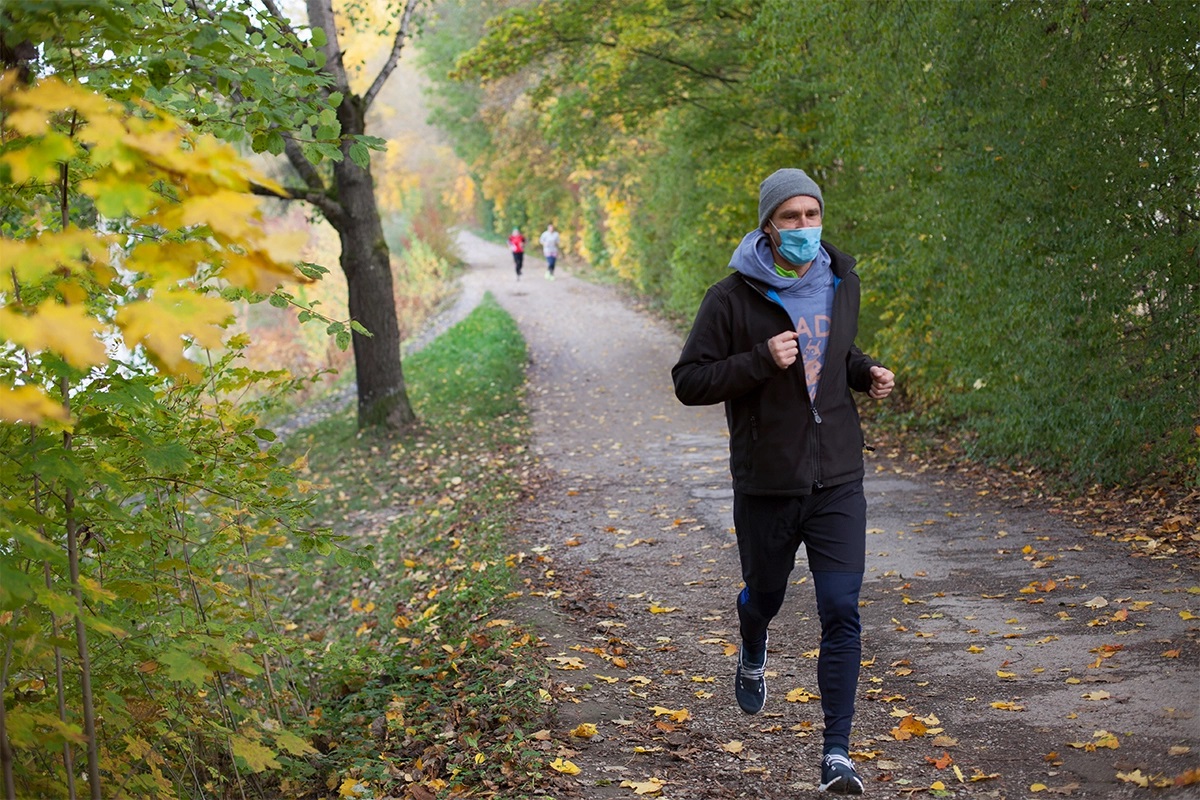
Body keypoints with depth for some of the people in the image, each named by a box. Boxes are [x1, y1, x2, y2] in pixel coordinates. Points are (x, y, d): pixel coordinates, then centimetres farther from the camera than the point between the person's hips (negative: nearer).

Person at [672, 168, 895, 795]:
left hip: (838, 484, 2)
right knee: (765, 595, 18)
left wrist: (868, 373, 2)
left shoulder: (842, 284, 5)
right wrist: (761, 361, -24)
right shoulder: (733, 297, -10)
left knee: (842, 612, -8)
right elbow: (688, 382, -11)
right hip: (766, 486, -2)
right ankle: (752, 656, 56)